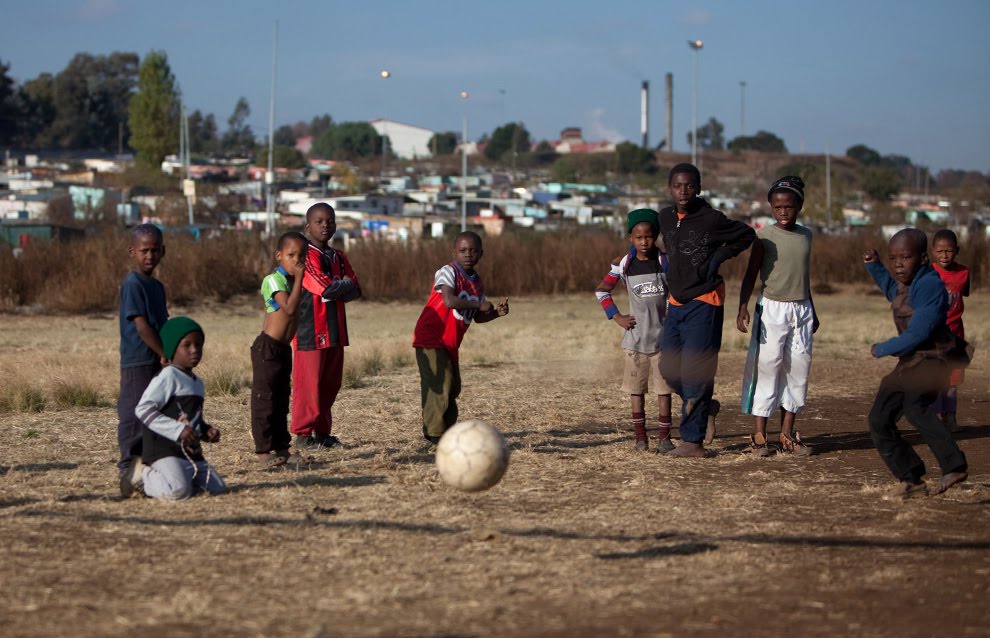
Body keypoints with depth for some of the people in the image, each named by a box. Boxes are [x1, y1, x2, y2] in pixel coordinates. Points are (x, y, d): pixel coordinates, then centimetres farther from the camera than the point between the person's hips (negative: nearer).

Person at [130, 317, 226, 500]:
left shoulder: (197, 383, 18)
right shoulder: (167, 377, -9)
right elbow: (143, 409, -18)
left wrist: (206, 430, 8)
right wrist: (178, 430, -22)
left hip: (192, 453, 9)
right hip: (165, 450, -9)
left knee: (217, 488, 0)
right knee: (179, 491, -29)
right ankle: (144, 477, 3)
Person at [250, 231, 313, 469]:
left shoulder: (293, 281, 13)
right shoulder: (274, 280, -14)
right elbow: (289, 308, -26)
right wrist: (299, 279, -22)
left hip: (284, 349, 9)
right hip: (267, 348, -9)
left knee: (282, 400, 14)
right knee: (264, 400, -6)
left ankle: (281, 448, 21)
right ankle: (263, 451, -5)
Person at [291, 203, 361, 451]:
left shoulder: (338, 257, 16)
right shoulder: (307, 255, -10)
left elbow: (354, 291, 8)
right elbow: (326, 288, -20)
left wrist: (337, 289, -11)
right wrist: (344, 284, -1)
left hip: (335, 330, 8)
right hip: (311, 330, -8)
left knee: (331, 383, 10)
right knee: (309, 382, -6)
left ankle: (323, 431, 19)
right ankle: (302, 433, 0)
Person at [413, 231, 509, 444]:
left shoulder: (477, 282, 11)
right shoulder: (448, 272, -15)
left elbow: (477, 317, 17)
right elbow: (449, 301, -32)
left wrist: (496, 313, -2)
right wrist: (479, 305, -22)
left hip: (450, 344, 9)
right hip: (430, 339, -9)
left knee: (452, 387, 14)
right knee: (439, 385, -13)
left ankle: (446, 429, 26)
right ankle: (435, 433, -9)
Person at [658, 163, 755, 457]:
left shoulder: (712, 219, -11)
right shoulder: (665, 218, 8)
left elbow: (746, 234, 1)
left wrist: (719, 256, -9)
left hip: (703, 303, -7)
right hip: (676, 302, 7)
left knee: (695, 374, -7)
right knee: (669, 368, 9)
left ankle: (693, 440, -4)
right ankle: (704, 406, 33)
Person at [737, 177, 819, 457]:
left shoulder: (805, 235, 9)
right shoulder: (764, 236, -7)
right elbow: (751, 275, -11)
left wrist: (812, 311, 26)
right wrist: (742, 307, -24)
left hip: (801, 310, 5)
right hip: (772, 308, -5)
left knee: (798, 368, 5)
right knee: (767, 367, -5)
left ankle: (787, 434, 12)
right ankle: (759, 435, 1)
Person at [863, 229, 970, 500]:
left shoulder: (930, 285, -21)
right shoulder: (906, 284, 10)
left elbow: (917, 335, -26)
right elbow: (892, 290, 37)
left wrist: (881, 350, -12)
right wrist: (874, 265, 22)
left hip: (938, 361, -10)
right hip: (910, 365, 10)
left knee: (915, 403, -35)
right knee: (879, 420, 6)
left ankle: (953, 465, -36)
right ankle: (912, 481, 16)